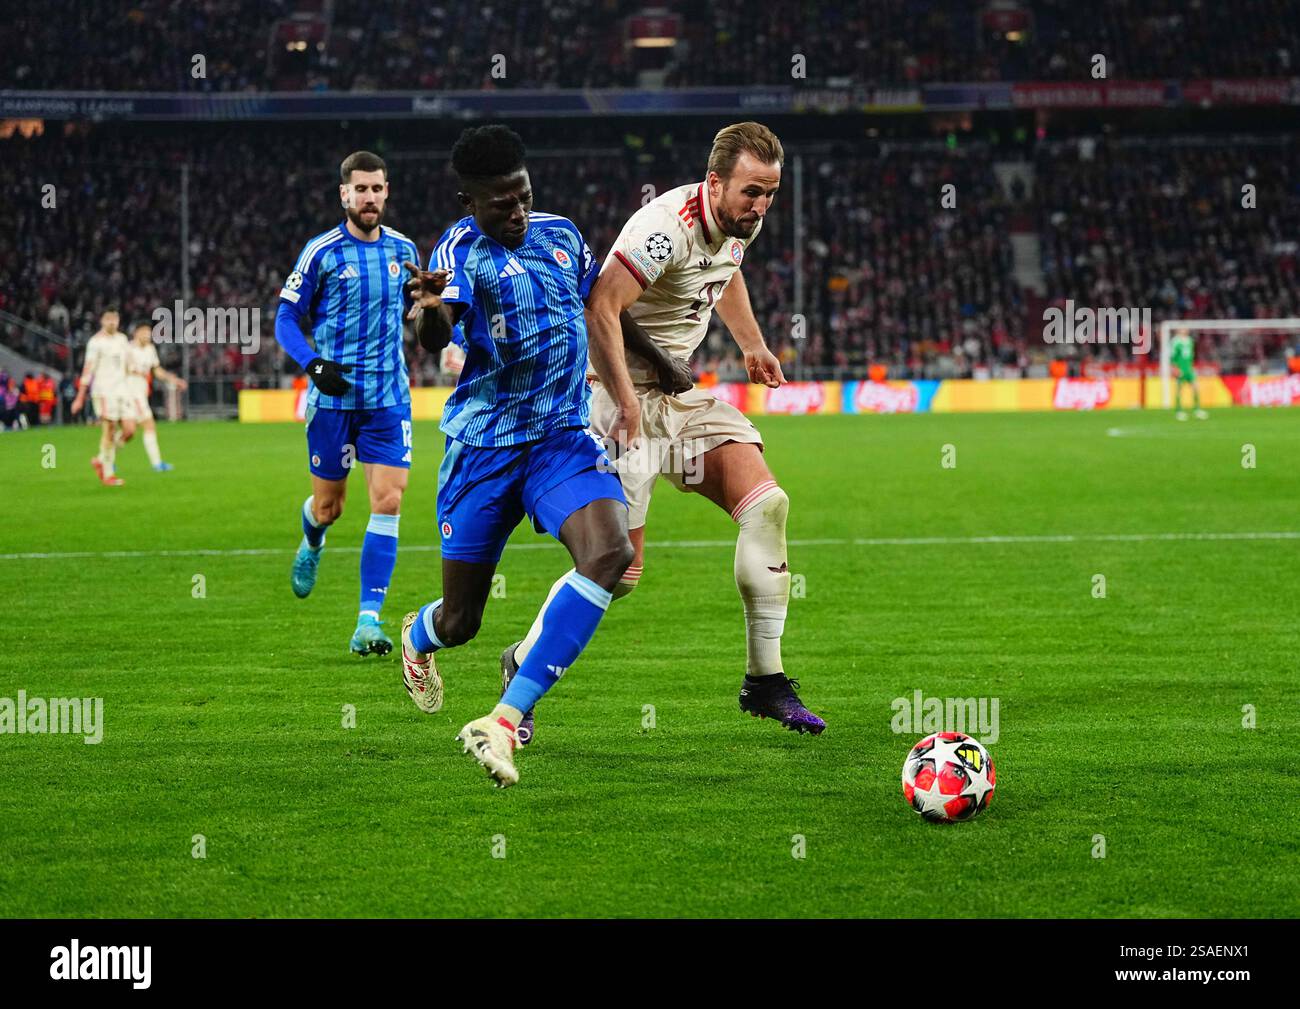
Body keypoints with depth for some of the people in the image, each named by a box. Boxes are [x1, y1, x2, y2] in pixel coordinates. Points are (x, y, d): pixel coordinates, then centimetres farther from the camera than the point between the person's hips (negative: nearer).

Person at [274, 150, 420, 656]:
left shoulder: (403, 249, 6)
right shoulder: (322, 252, -5)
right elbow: (286, 319, -3)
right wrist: (313, 364, -17)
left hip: (388, 397, 2)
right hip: (334, 397, -2)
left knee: (388, 502, -11)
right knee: (329, 506, 8)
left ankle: (369, 623, -11)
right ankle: (312, 539, 48)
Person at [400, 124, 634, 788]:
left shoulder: (561, 235, 6)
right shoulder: (462, 249, -11)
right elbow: (434, 340, -31)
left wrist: (627, 402, 18)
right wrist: (431, 310, -54)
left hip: (564, 439, 3)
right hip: (482, 446, -3)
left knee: (609, 554, -26)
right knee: (460, 623, 4)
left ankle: (504, 722, -28)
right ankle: (417, 638, 46)